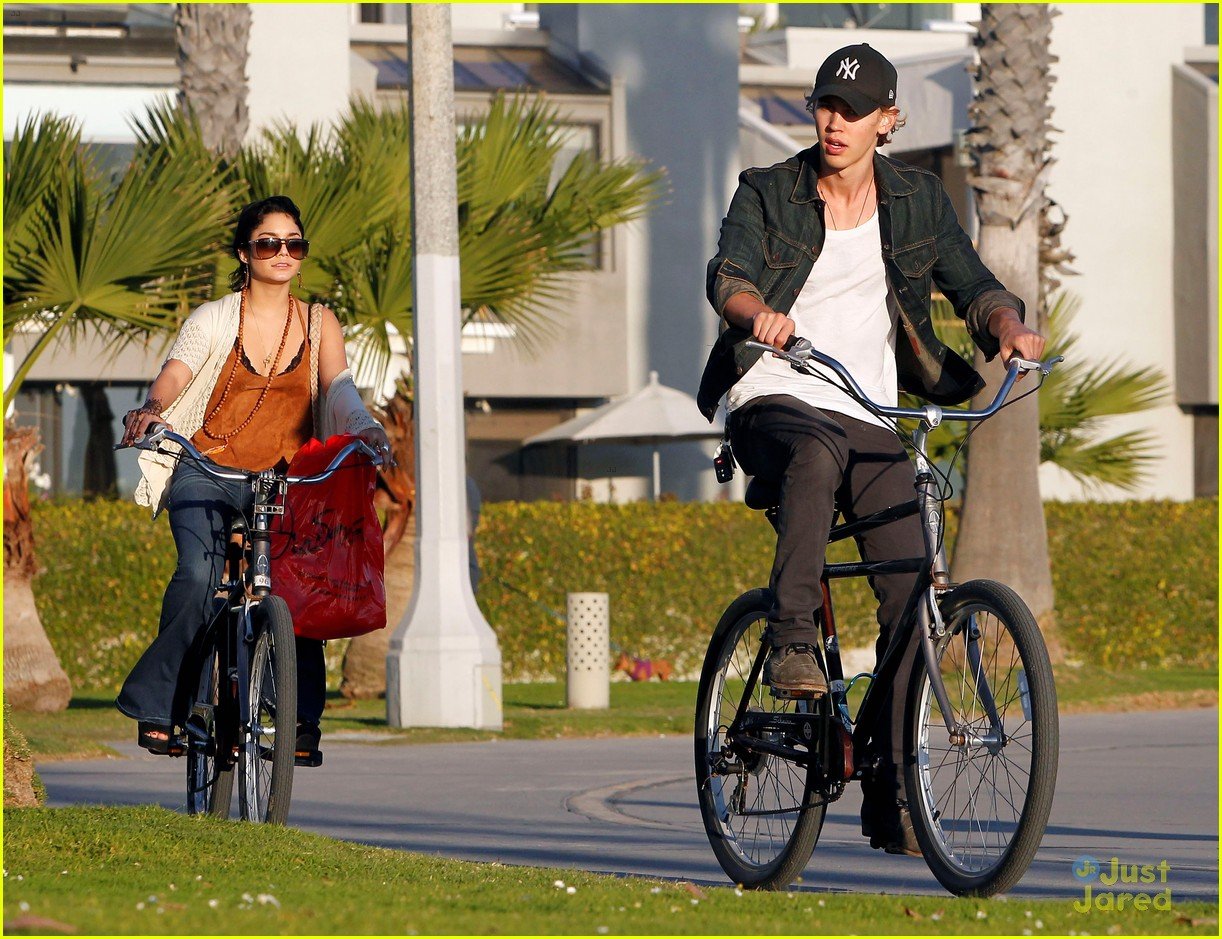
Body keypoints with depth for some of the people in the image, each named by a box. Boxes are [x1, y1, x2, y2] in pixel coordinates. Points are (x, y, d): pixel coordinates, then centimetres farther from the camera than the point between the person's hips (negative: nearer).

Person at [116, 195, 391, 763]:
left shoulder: (318, 324, 9)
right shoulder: (213, 320, 1)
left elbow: (338, 387, -6)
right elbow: (174, 374, -15)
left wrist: (363, 426, -28)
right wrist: (151, 409, -38)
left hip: (284, 480, 2)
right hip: (207, 472, -2)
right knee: (200, 573, -26)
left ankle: (301, 712, -11)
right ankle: (158, 705, -18)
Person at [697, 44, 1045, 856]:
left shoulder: (918, 201, 11)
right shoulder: (768, 195, 4)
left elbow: (972, 284, 4)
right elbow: (728, 274, -13)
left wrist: (1009, 326, -20)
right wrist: (758, 312, -37)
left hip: (872, 419, 3)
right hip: (775, 401, -3)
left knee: (913, 593, -11)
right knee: (816, 455, -41)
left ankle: (891, 794, -5)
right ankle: (793, 640, -39)